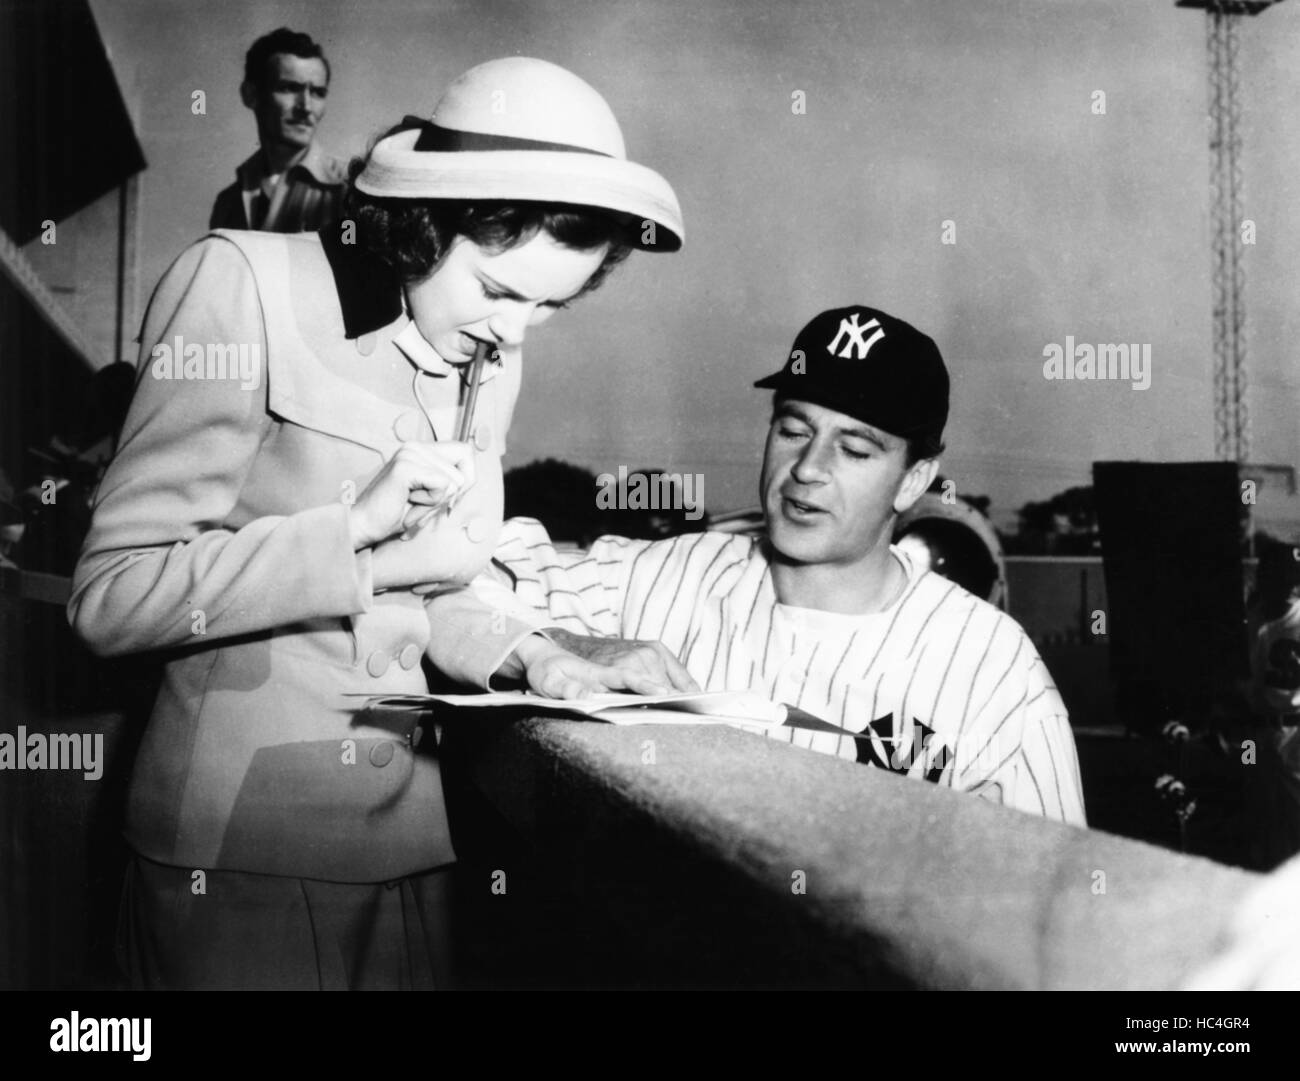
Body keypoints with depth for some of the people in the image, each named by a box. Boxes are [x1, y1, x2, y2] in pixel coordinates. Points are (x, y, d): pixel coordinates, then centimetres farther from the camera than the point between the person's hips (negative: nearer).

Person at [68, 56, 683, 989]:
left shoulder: (493, 362, 8)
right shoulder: (247, 283, -11)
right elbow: (111, 596, -14)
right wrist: (353, 528, -21)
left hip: (415, 835, 6)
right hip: (245, 850, -5)